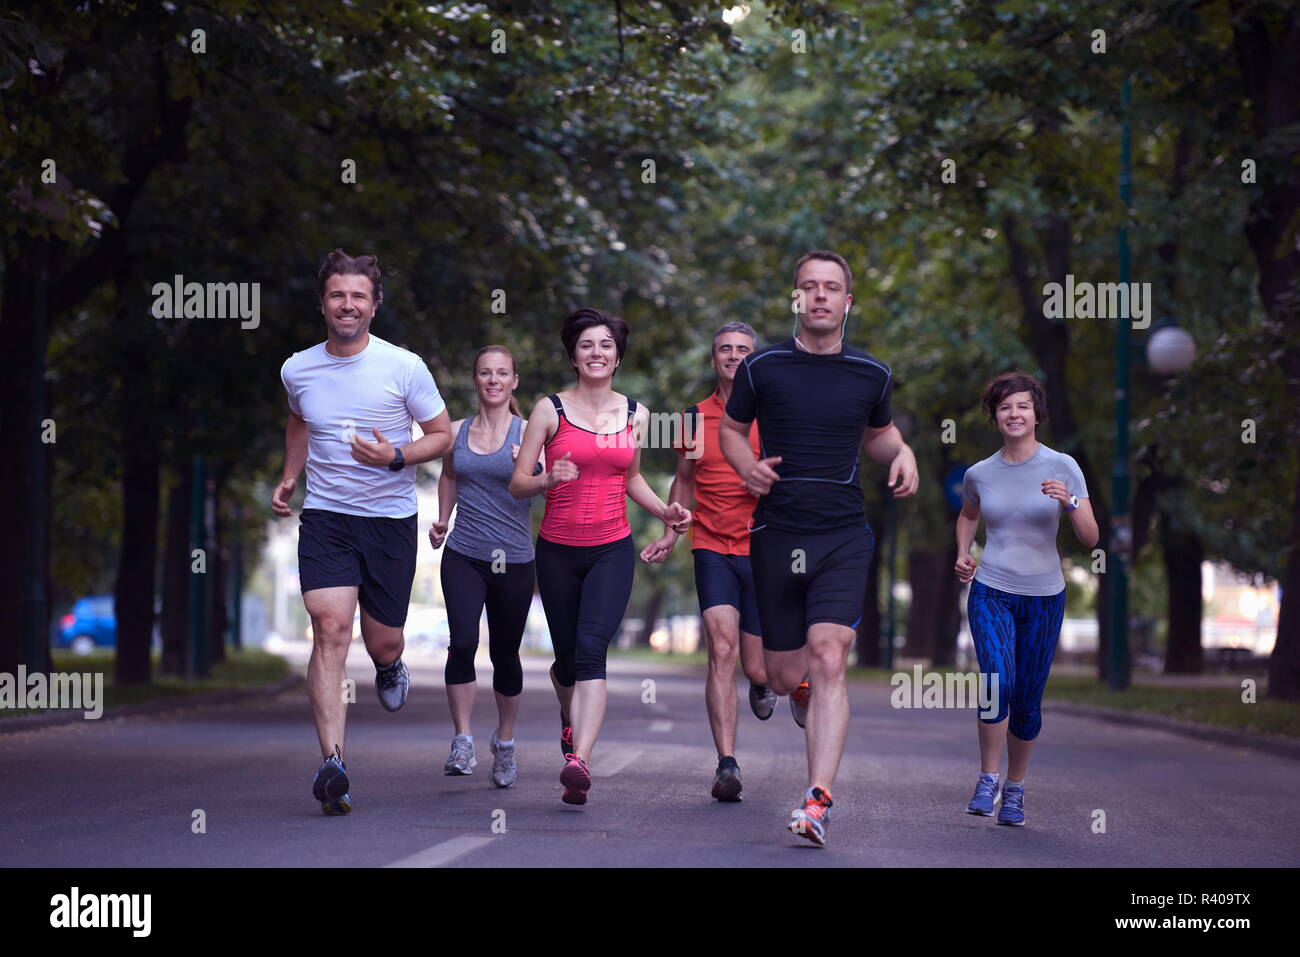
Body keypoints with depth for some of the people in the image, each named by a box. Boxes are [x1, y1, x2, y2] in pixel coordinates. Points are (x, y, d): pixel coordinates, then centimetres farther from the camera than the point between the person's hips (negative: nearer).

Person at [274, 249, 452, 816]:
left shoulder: (403, 367, -6)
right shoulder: (297, 370, 4)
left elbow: (441, 434, 2)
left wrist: (395, 457, -16)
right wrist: (289, 475, 13)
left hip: (391, 519, 0)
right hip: (324, 518, 1)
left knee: (383, 642, 7)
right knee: (331, 627, -19)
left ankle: (388, 668, 49)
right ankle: (332, 764, -25)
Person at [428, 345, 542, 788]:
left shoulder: (528, 432, -1)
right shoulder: (456, 432, 8)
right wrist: (441, 521, 14)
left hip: (513, 560, -1)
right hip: (463, 556, 1)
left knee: (505, 653, 7)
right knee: (462, 643, -17)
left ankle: (505, 743, 27)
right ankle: (462, 743, -11)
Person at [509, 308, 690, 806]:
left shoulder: (635, 414, 8)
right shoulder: (550, 410, -1)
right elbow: (517, 483, -1)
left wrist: (665, 511, 6)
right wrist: (550, 479, -22)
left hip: (612, 550, 0)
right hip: (558, 550, 0)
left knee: (591, 649, -19)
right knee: (567, 656, 10)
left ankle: (579, 761, -29)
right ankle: (571, 716, 46)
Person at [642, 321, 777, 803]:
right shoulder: (695, 416, 9)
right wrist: (670, 533, 14)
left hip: (764, 551, -1)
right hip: (712, 550, 1)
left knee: (757, 669, 4)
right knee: (722, 649, -18)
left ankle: (763, 685, 44)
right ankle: (727, 765, -20)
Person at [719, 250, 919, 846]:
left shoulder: (871, 374, 6)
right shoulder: (762, 367, 1)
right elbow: (731, 428, 15)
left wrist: (902, 453, 3)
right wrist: (747, 465, -6)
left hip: (844, 535, -1)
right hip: (776, 534, 1)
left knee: (828, 661, -18)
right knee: (784, 676, 5)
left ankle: (818, 801, -21)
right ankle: (806, 694, 46)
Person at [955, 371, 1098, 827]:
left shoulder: (1063, 467, -5)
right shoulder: (979, 474, 2)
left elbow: (1090, 538, -9)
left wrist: (1069, 503, -26)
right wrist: (963, 554, 8)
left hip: (1043, 596, 0)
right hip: (991, 592, 0)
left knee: (1027, 701, 5)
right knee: (997, 683, -21)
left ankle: (1015, 790, 23)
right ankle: (987, 780, -6)